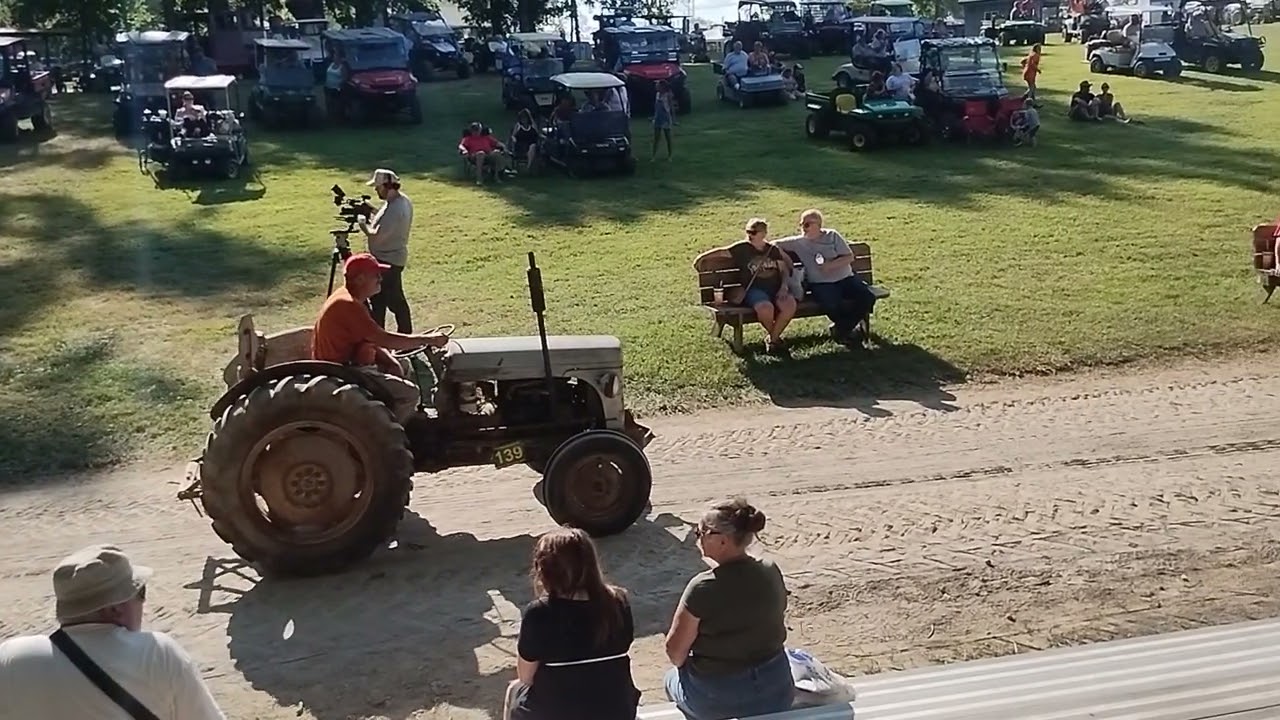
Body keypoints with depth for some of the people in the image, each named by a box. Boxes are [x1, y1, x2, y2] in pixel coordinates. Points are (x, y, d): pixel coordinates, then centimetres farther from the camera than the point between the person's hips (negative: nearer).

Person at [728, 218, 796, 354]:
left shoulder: (773, 249, 13)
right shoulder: (742, 248, 2)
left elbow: (785, 268, 17)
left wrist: (784, 286, 2)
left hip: (776, 288, 3)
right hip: (754, 289, -3)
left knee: (790, 305, -30)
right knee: (766, 308, -38)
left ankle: (773, 339, -6)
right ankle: (775, 337, -3)